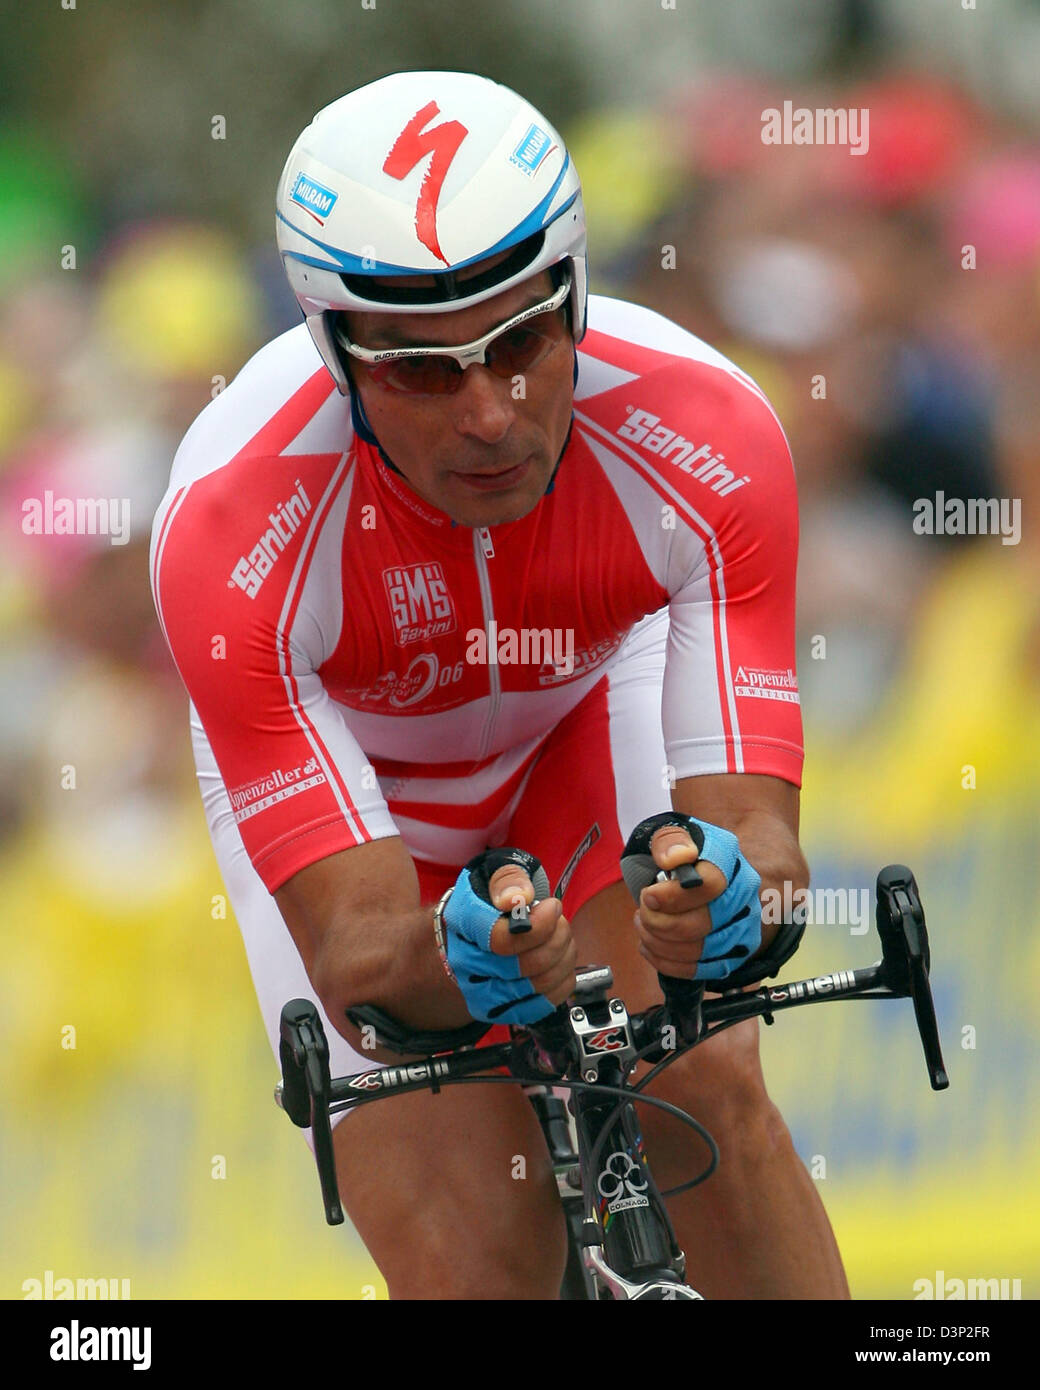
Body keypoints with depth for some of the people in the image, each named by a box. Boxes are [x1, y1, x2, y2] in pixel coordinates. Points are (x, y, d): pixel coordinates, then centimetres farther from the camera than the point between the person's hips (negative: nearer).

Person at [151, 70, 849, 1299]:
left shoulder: (707, 442, -34)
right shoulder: (229, 530, -38)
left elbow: (758, 834, -36)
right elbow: (355, 953, -38)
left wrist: (728, 897, -59)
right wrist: (463, 958, -61)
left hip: (588, 713, 2)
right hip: (328, 772, -2)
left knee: (704, 1093, -23)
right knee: (472, 1266, -13)